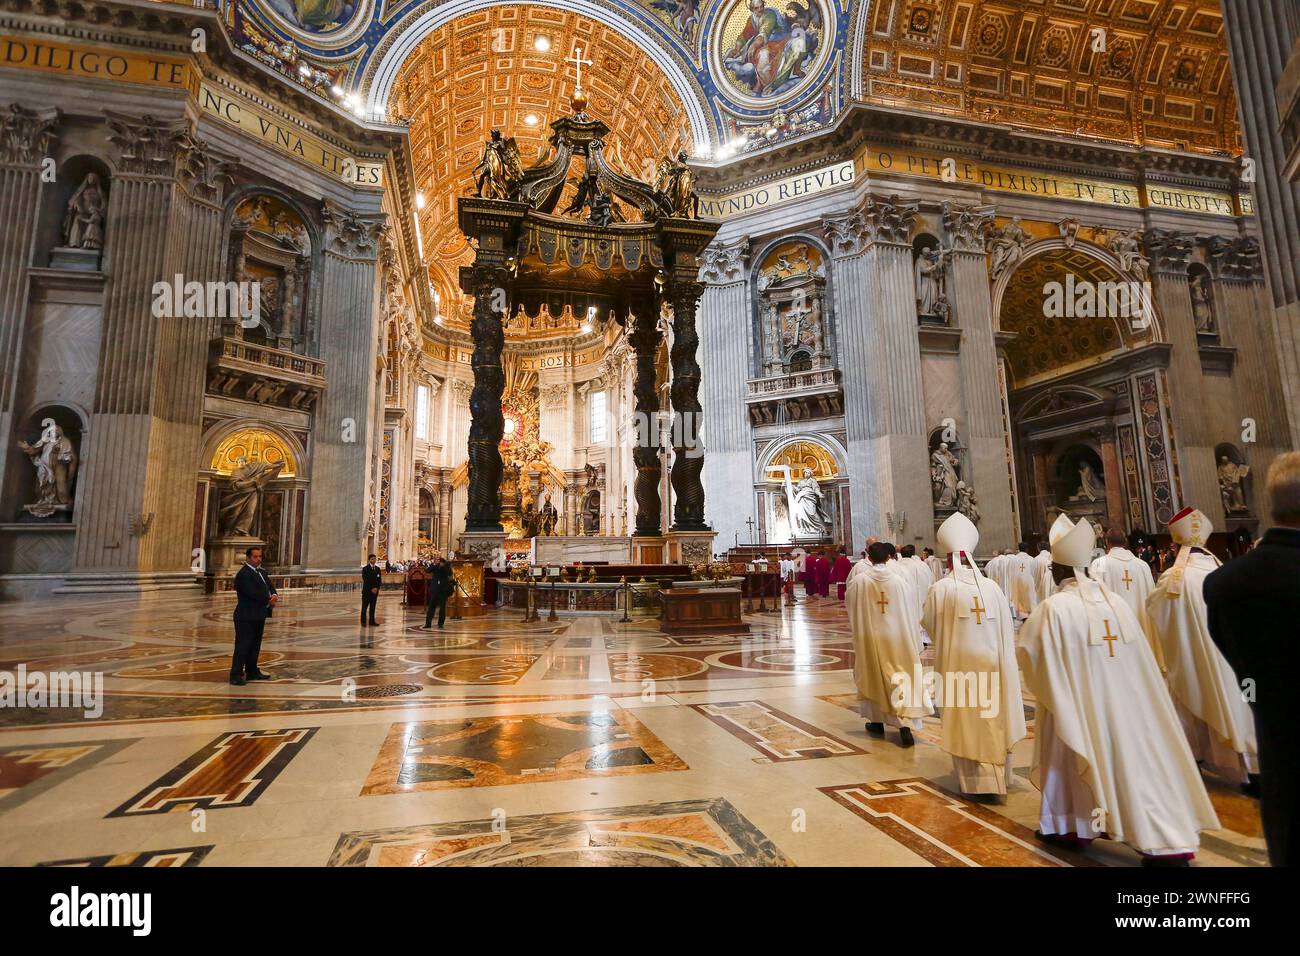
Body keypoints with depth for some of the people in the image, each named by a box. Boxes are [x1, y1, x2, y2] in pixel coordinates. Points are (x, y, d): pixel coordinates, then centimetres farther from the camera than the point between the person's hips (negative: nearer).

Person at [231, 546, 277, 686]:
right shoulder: (243, 574, -14)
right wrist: (269, 601, -10)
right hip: (246, 617, -9)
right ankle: (236, 675, -1)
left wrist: (274, 596, -13)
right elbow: (253, 593, -22)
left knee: (255, 646, 15)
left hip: (259, 616, 9)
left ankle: (252, 672, 24)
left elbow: (270, 586, 9)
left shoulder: (262, 572, 15)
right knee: (242, 646, -6)